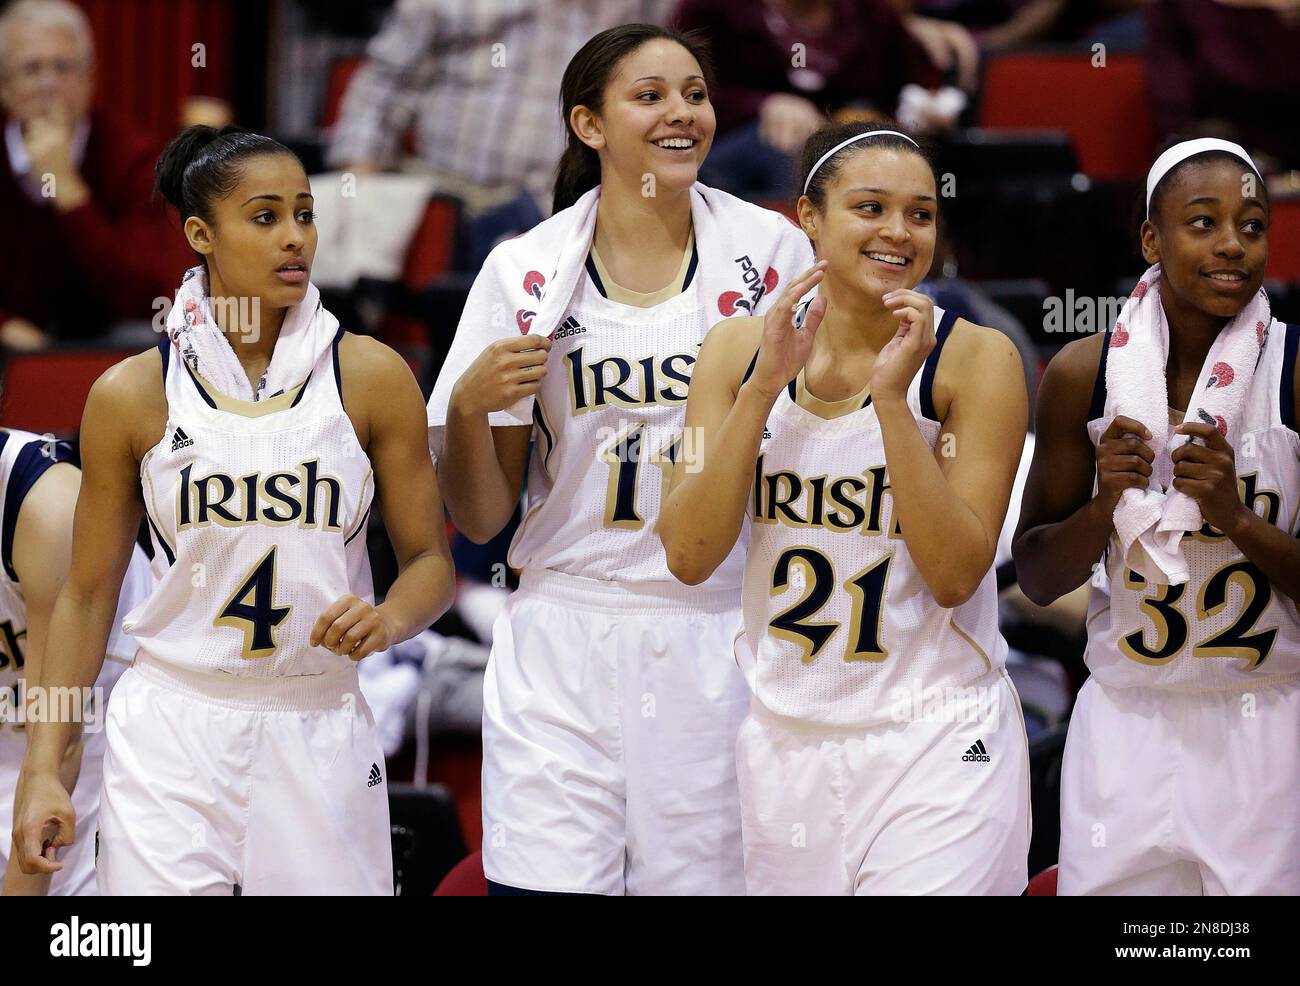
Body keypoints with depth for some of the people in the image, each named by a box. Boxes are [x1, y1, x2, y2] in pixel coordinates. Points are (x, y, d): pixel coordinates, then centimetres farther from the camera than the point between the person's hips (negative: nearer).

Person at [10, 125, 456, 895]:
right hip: (172, 737, -1)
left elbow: (430, 560, 6)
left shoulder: (371, 377, 1)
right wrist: (44, 767, 2)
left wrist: (389, 619, -17)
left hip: (318, 735, 1)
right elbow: (88, 593, 7)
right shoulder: (131, 396, 1)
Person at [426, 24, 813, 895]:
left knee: (704, 880, 0)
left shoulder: (770, 251, 2)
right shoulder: (526, 273, 3)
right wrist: (469, 404, -12)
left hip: (718, 648, 0)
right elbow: (479, 520, 5)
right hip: (564, 643, 0)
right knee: (544, 886, -6)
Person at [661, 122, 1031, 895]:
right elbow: (689, 556, -5)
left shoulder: (977, 359, -7)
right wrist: (763, 387, -12)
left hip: (934, 742, -3)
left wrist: (893, 397, -20)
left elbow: (954, 575, -14)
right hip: (786, 736, 3)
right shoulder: (738, 349, 2)